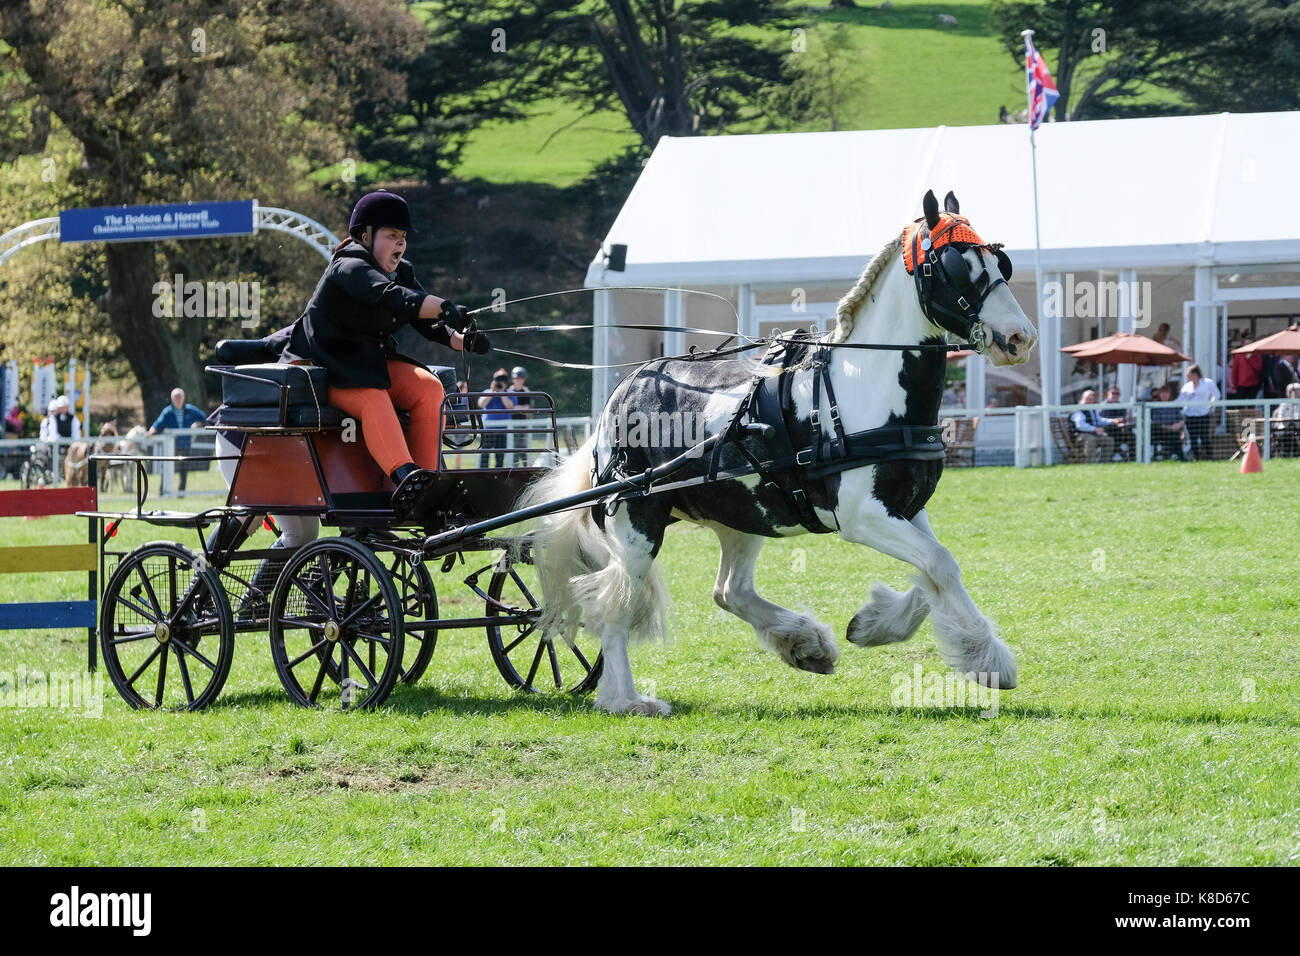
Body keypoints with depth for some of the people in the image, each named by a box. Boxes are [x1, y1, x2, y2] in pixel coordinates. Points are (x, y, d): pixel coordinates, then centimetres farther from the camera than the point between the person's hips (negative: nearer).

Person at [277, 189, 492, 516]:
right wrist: (445, 309, -51)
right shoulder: (349, 268, -18)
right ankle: (404, 476, -57)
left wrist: (461, 339, -17)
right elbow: (388, 296, -37)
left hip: (372, 363, 8)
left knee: (429, 388, -17)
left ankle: (429, 479, -24)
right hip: (324, 368, -8)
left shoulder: (402, 272, 10)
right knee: (373, 399, -37)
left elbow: (428, 323, 6)